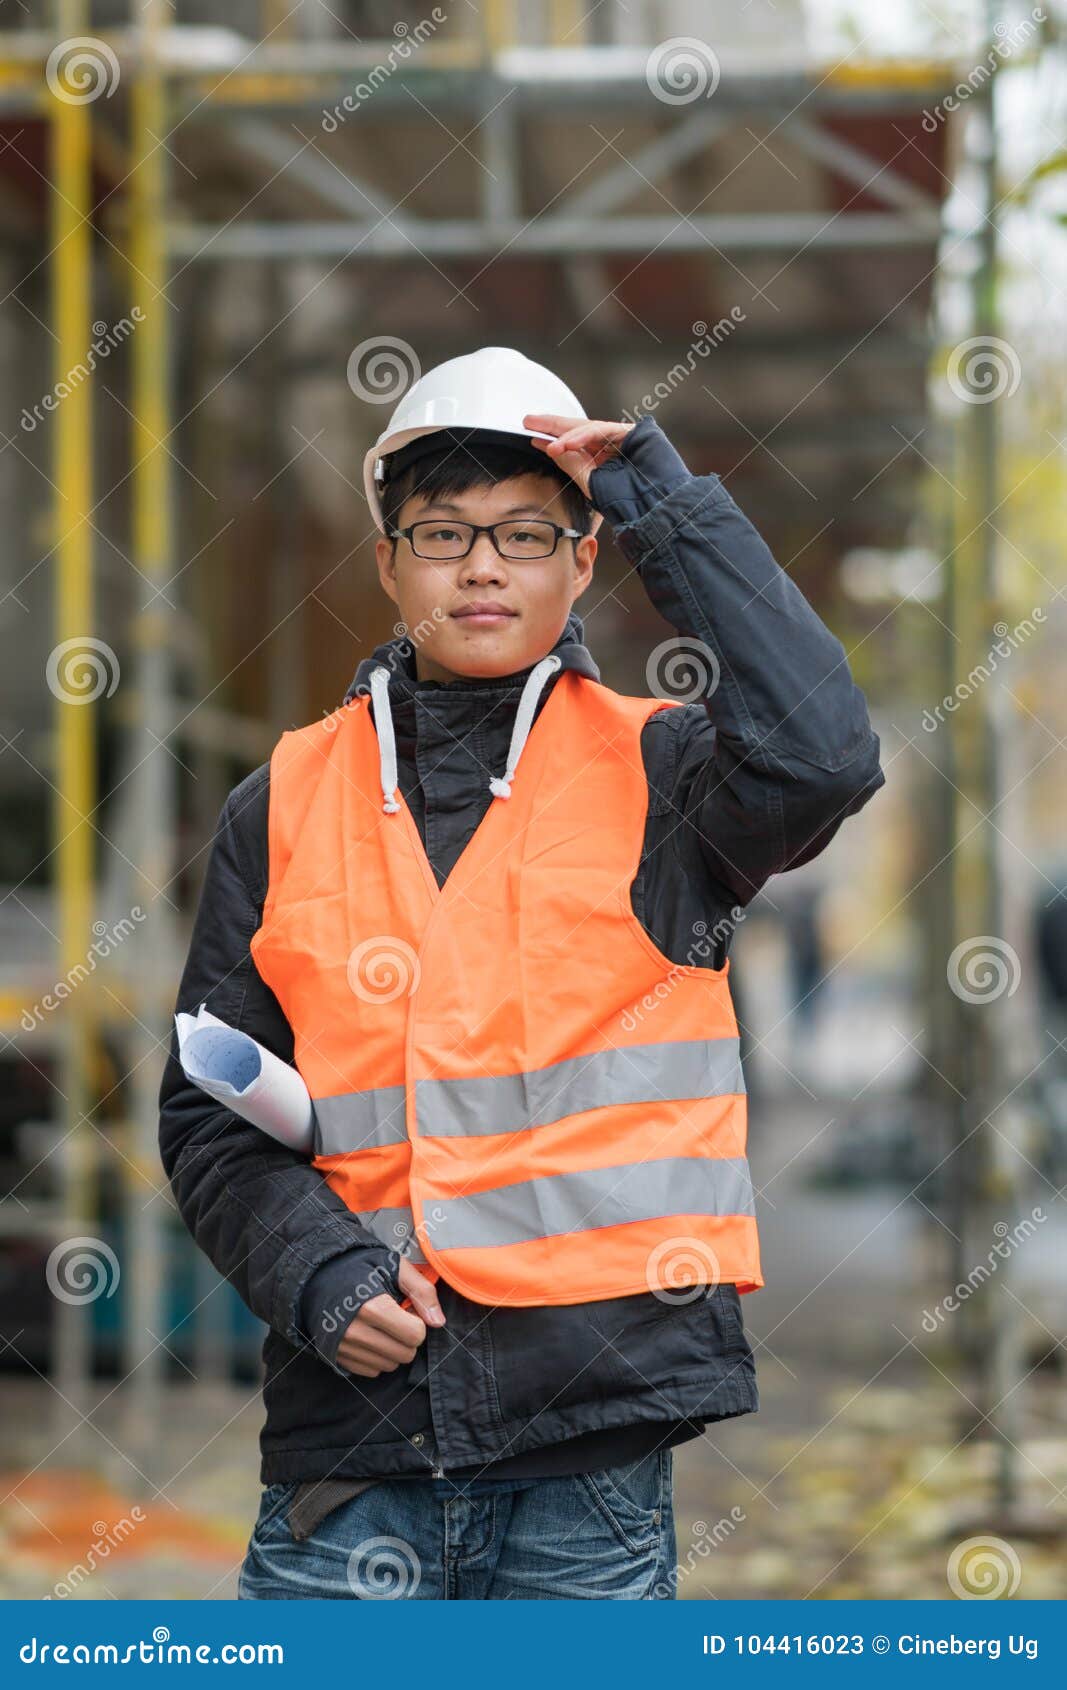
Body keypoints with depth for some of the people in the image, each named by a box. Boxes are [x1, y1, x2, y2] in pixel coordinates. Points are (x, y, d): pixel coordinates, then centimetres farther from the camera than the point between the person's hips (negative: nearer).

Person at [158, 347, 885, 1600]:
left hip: (595, 1425, -1)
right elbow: (208, 1111, 11)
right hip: (352, 1427, 2)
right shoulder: (286, 804, 10)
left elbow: (820, 755, -18)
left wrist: (666, 511, -11)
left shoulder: (652, 774, 4)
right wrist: (314, 1269, -7)